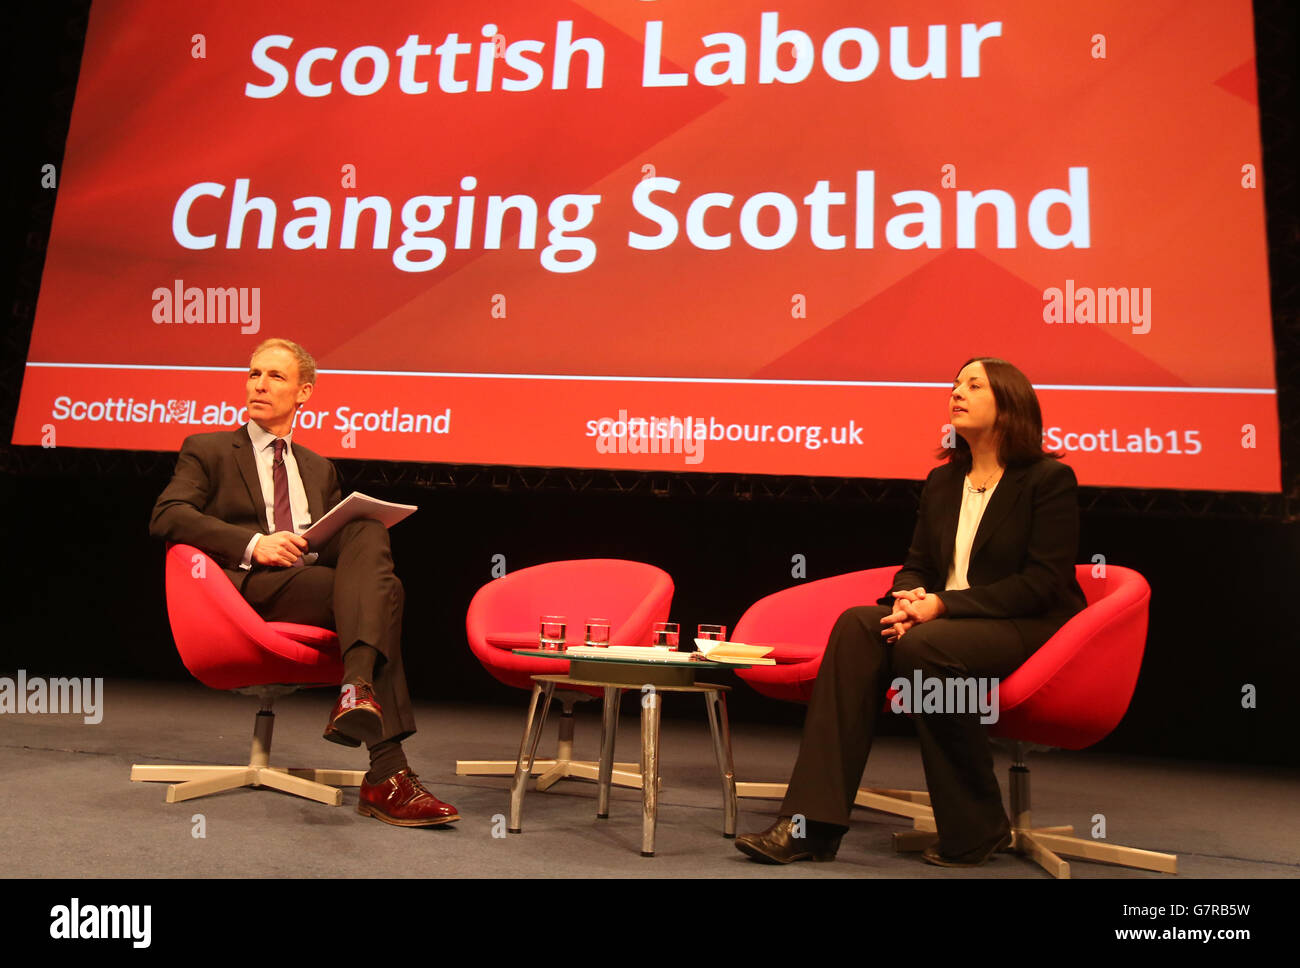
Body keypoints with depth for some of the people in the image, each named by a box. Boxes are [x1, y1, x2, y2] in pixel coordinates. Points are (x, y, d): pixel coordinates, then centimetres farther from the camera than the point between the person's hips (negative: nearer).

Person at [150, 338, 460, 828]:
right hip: (250, 588, -4)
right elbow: (166, 515, 0)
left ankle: (358, 687, -45)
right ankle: (387, 776, -38)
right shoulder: (207, 450, 17)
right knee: (381, 592, -30)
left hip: (319, 577, 4)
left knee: (369, 528, -30)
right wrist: (253, 544, -15)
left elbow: (351, 531, 24)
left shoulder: (319, 469, 30)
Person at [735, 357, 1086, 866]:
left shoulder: (1050, 479, -4)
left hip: (1029, 627, -5)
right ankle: (810, 824, -30)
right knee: (857, 625, -23)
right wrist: (910, 598, -11)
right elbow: (917, 565, 15)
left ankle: (975, 830, -14)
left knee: (923, 645, -34)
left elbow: (1041, 583, -12)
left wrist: (942, 604, -20)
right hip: (945, 620, 6)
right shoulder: (941, 482, 15)